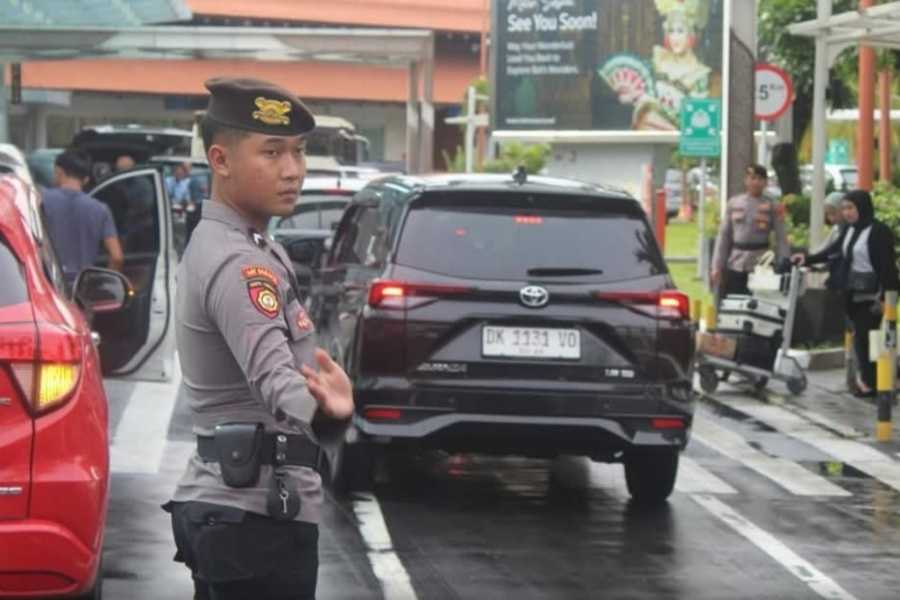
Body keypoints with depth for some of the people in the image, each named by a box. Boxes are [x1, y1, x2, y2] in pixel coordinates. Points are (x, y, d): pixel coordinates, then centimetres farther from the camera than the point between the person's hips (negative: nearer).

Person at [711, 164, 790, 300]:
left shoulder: (773, 207, 1)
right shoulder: (734, 203, 8)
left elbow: (781, 239, -1)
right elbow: (724, 236, 10)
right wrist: (717, 266, 5)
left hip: (760, 266, -3)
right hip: (734, 267, 3)